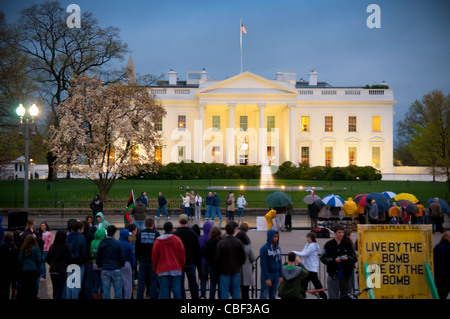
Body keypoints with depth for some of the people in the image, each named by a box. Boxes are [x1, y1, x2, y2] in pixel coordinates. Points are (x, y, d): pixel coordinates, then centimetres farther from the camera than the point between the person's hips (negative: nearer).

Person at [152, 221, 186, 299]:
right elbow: (183, 255, 4)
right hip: (176, 270, 0)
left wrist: (156, 269, 17)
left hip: (163, 271, 0)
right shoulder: (177, 239, 0)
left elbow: (154, 257, 5)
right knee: (177, 291, 3)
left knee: (164, 292, 0)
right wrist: (181, 267, 17)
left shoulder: (158, 241, 0)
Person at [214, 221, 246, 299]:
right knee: (236, 290, 10)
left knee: (224, 292, 4)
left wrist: (218, 269, 9)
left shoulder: (221, 243, -13)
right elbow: (243, 258, 0)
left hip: (224, 271, -2)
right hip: (236, 271, 2)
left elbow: (216, 258, -9)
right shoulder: (239, 243, -5)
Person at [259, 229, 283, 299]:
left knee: (273, 295, 12)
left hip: (276, 275, 6)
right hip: (267, 275, -6)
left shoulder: (278, 248, 8)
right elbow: (263, 264, -14)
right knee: (264, 295, -2)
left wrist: (280, 275, 8)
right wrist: (267, 278, -16)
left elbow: (279, 262, 13)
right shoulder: (264, 248, -13)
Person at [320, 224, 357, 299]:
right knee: (333, 296, -1)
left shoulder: (347, 244, 5)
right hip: (333, 275, -2)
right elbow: (323, 258, -3)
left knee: (346, 296, 6)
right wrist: (334, 260, -19)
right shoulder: (328, 245, 1)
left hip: (345, 275, 2)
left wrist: (347, 258, -19)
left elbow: (354, 258, 2)